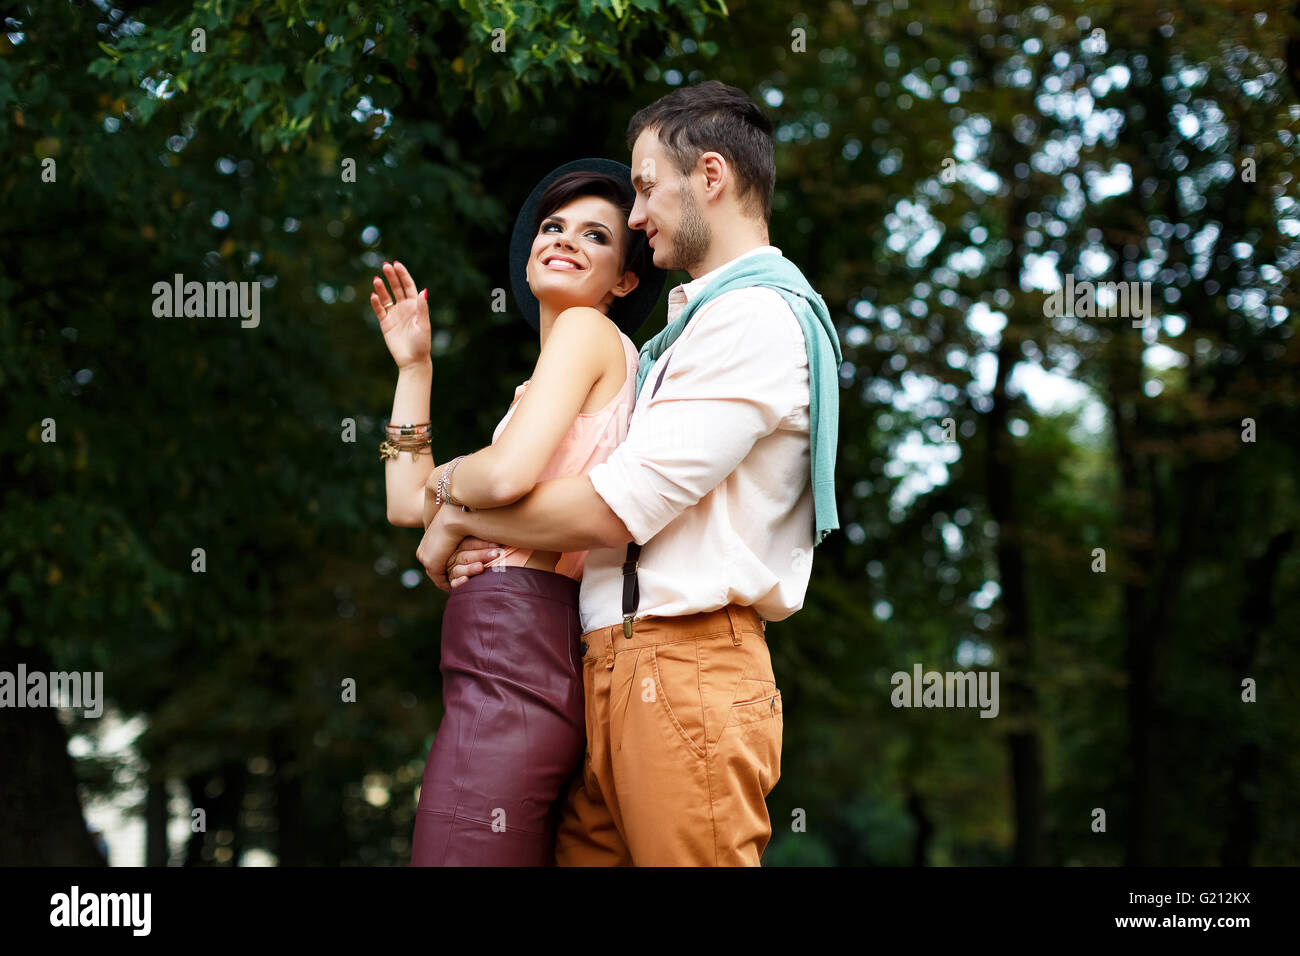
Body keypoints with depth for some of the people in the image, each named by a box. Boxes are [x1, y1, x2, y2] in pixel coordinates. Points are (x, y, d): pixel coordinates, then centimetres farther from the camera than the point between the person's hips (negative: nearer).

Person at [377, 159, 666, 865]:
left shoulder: (589, 329, -2)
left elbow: (508, 475, -19)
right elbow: (408, 505, 24)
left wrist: (446, 479, 4)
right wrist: (414, 368, 27)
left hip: (511, 665, -10)